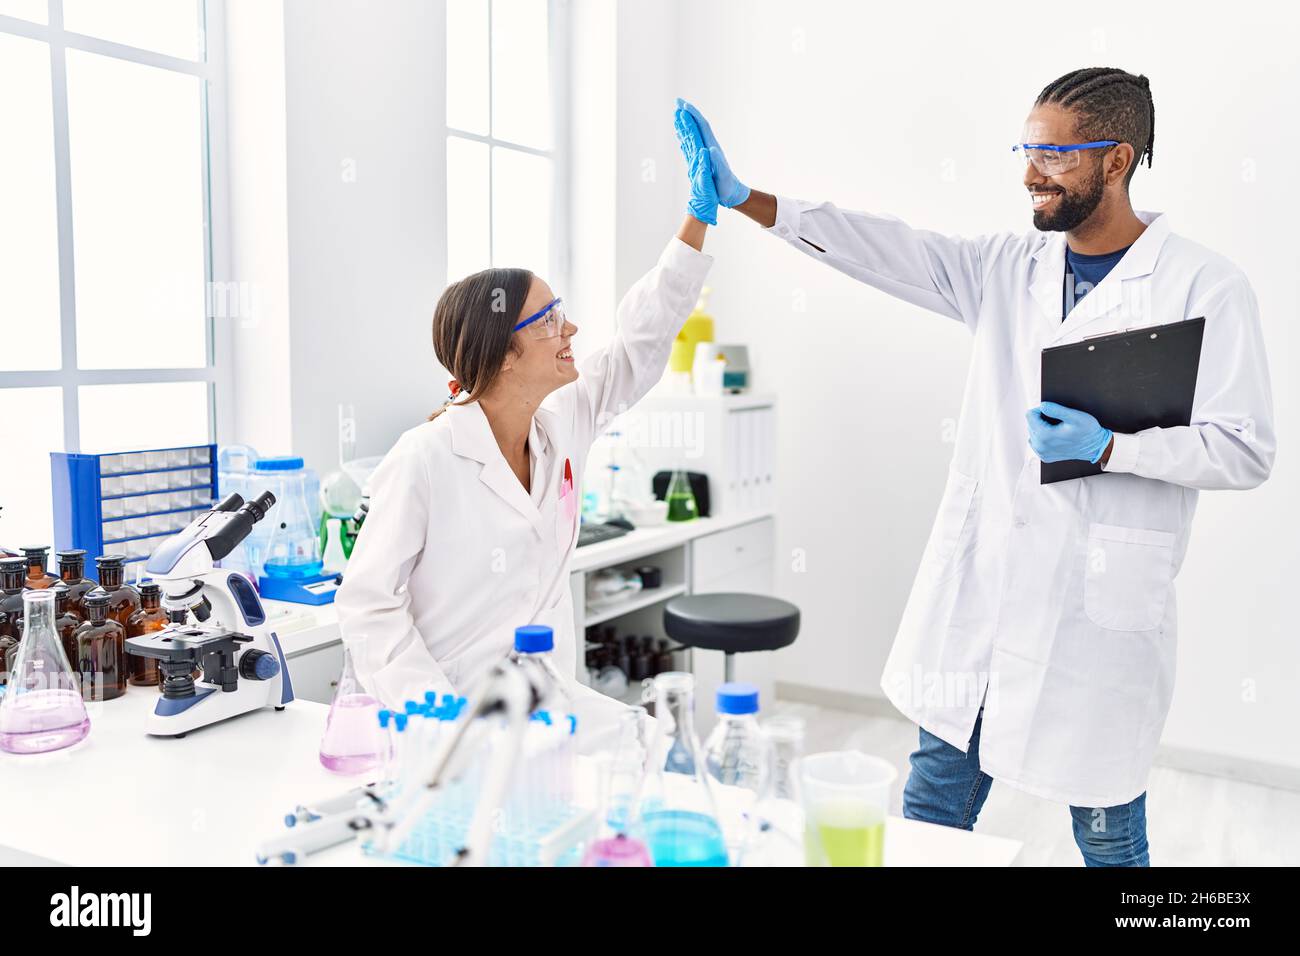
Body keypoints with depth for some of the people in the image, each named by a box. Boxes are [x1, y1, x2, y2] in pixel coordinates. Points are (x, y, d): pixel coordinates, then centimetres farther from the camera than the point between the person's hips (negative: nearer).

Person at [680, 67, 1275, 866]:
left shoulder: (1205, 287, -6)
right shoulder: (1008, 269, 8)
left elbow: (1246, 449, -7)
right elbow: (887, 249, 2)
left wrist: (1108, 447, -20)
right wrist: (743, 198, -5)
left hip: (1101, 605, -4)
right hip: (982, 589, 5)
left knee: (1107, 834, 10)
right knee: (931, 810, 14)